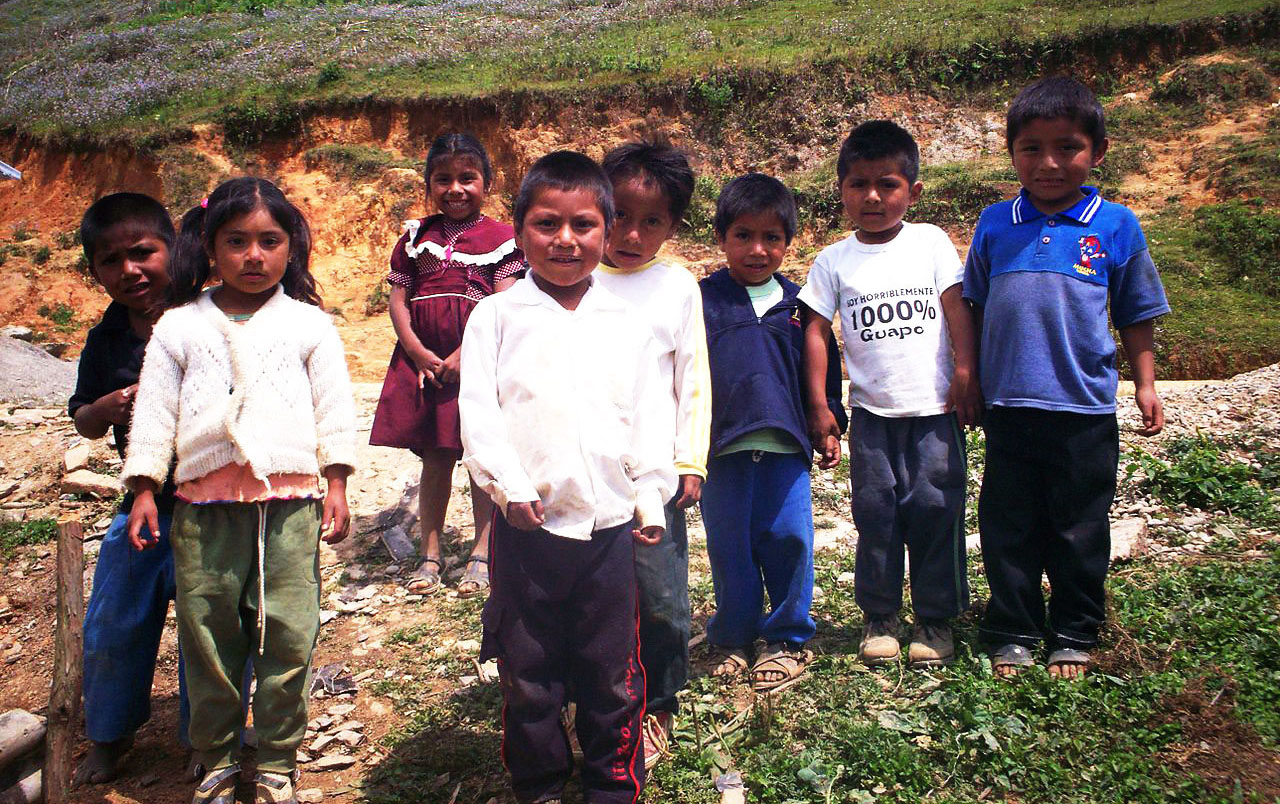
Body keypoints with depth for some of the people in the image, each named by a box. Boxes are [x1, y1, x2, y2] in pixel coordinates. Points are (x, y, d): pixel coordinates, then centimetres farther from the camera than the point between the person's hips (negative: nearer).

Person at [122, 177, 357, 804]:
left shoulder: (308, 324, 8)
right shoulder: (179, 327, 9)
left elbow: (335, 408, 8)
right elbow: (154, 411, 10)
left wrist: (335, 483, 3)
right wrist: (143, 489, 5)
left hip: (289, 501, -1)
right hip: (204, 505, 1)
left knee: (287, 636, 1)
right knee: (207, 635, 7)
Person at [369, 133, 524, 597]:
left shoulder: (500, 238, 1)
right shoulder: (415, 237, 11)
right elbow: (397, 301, 7)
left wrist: (463, 355, -16)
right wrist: (421, 356, -7)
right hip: (422, 360, 3)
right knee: (434, 458, 9)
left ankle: (481, 555, 14)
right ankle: (430, 554, 18)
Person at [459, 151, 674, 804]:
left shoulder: (627, 325, 8)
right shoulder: (497, 316, 2)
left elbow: (650, 416, 9)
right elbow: (477, 413, -4)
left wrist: (650, 494, 2)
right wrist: (511, 486, -13)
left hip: (610, 523, 2)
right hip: (527, 527, -1)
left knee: (612, 674, 11)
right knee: (528, 675, 10)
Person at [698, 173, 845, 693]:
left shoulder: (796, 303, 9)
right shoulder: (702, 300, 2)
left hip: (785, 445, 1)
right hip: (722, 447, -1)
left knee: (789, 540, 2)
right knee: (729, 545, 8)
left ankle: (788, 638, 19)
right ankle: (732, 637, 25)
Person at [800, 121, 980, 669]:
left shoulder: (930, 242, 3)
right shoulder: (835, 260, 3)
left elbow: (956, 308, 3)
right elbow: (816, 330, 2)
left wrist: (966, 373, -4)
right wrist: (818, 405, -2)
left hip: (934, 407, 0)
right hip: (871, 412, 1)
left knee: (936, 508, 0)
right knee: (876, 513, 5)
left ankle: (935, 618, 15)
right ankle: (879, 618, 19)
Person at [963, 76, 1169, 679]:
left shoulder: (1116, 226, -1)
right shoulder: (994, 224, 3)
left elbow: (1136, 316, 8)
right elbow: (975, 311, 11)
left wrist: (1145, 384, 5)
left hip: (1085, 409, -1)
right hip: (1008, 406, 1)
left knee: (1079, 532, 10)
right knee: (1008, 528, 10)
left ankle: (1075, 638, 27)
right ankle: (1012, 634, 26)